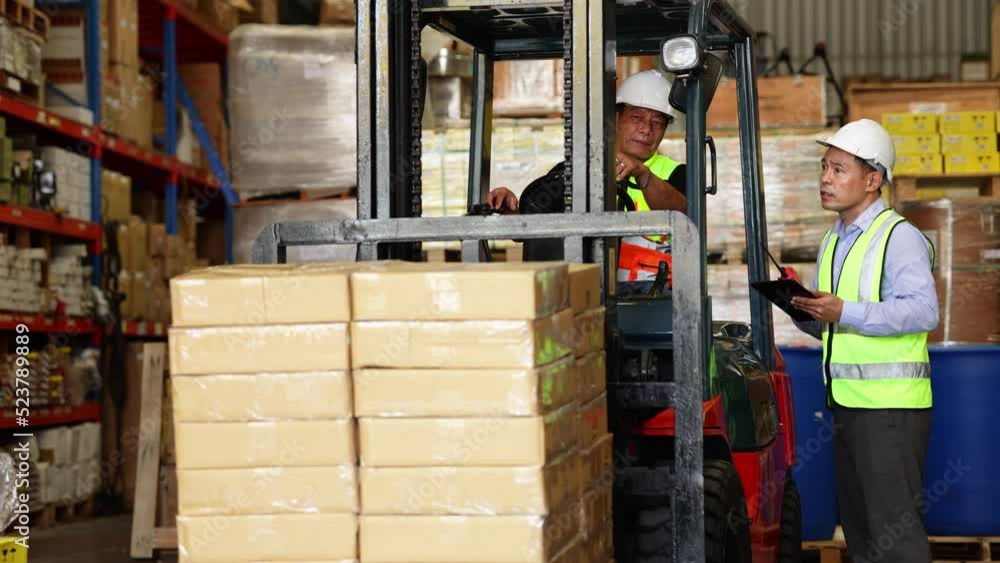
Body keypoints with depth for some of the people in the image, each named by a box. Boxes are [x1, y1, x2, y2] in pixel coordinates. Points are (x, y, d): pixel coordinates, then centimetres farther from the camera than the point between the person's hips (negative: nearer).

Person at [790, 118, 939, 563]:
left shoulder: (900, 237, -9)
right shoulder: (832, 243, 18)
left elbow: (923, 310, -23)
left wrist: (845, 313, -28)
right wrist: (806, 312, 2)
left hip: (891, 405, -9)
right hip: (847, 403, 9)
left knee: (893, 527, -8)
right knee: (857, 521, 14)